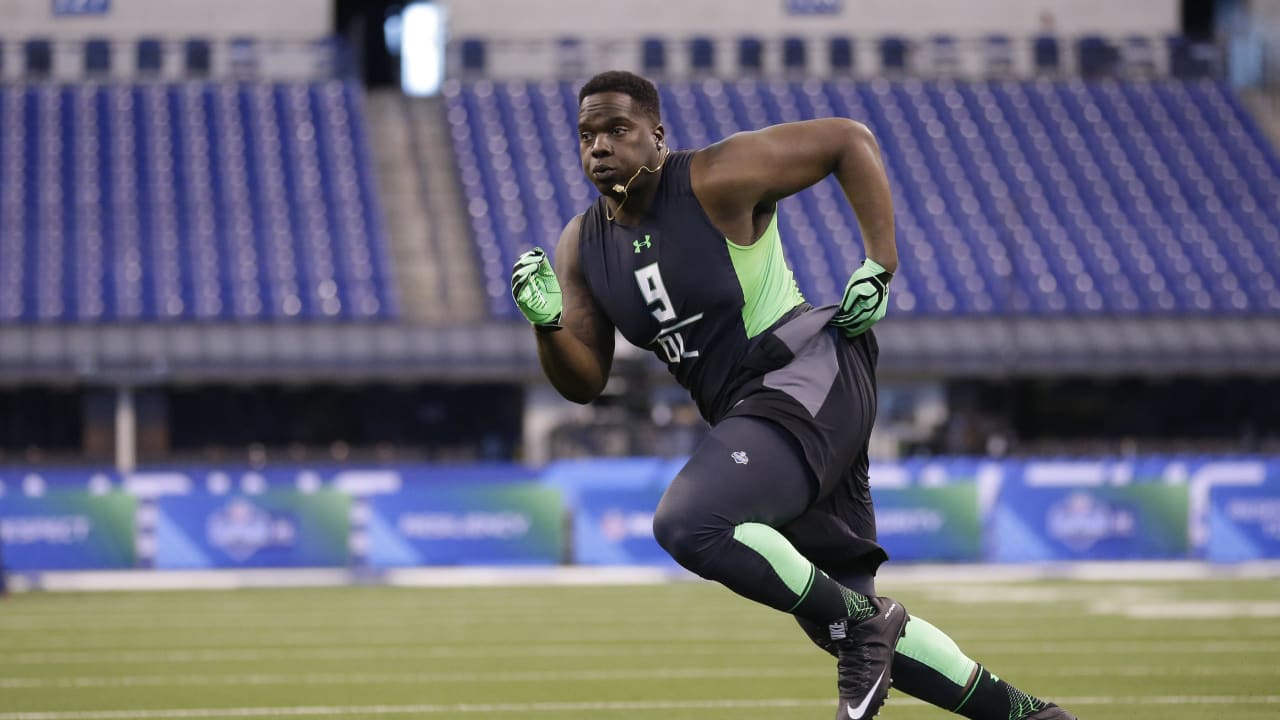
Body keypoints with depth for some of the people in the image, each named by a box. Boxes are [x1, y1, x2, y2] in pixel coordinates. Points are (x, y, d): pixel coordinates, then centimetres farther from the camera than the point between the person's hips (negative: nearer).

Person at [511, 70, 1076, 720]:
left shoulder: (716, 179, -11)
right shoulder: (582, 247, 8)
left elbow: (849, 140, -6)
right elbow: (584, 382, 10)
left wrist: (880, 265, -11)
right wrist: (547, 322, -11)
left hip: (809, 379, -8)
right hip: (747, 411, 8)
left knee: (687, 524, -29)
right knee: (839, 619, 10)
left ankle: (859, 619, -14)